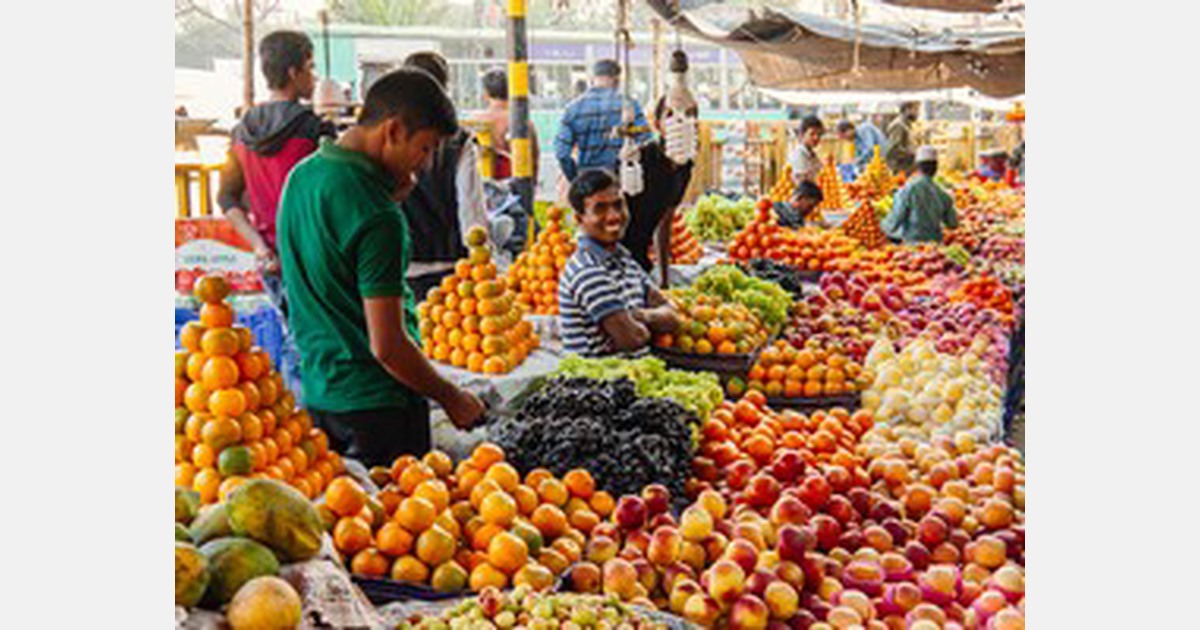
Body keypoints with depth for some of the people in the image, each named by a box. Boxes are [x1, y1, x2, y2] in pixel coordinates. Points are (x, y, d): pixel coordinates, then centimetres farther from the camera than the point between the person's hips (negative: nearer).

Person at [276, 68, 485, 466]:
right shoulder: (377, 217, -22)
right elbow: (387, 346, -21)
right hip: (375, 403, -8)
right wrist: (452, 398, -8)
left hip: (317, 391, 9)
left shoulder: (302, 175, 4)